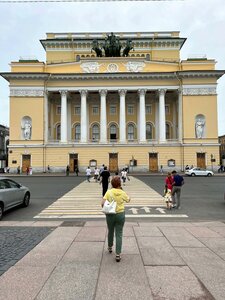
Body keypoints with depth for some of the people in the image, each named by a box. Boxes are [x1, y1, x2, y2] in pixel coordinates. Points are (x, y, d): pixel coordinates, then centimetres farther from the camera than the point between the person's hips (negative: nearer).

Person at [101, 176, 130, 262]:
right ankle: (118, 255, 6)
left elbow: (102, 203, -17)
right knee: (119, 234, 6)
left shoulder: (109, 192, -10)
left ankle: (110, 247, 44)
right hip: (120, 214, -1)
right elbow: (128, 199, 13)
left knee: (110, 231, 23)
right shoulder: (122, 193, -8)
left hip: (110, 215, 1)